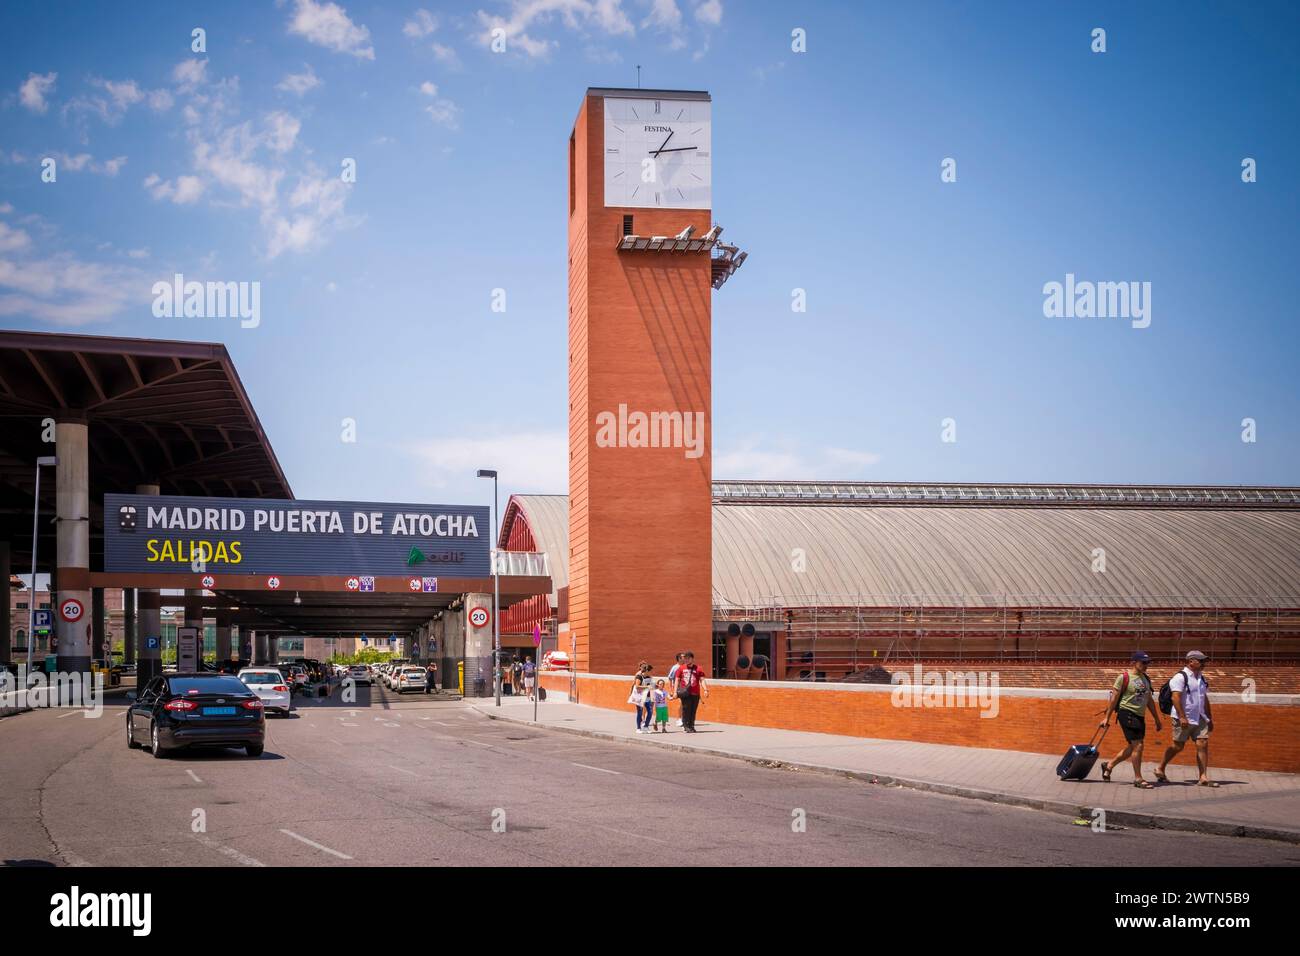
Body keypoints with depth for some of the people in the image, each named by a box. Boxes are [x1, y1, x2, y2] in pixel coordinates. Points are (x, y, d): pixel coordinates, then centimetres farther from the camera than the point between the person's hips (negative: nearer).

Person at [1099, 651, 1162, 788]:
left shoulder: (1146, 679, 14)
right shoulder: (1124, 677, -8)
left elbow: (1150, 700, 21)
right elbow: (1114, 698, -6)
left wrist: (1157, 719, 19)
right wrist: (1107, 717, -7)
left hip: (1140, 716, 8)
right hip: (1127, 714, -8)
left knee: (1132, 748, 12)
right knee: (1138, 745, -11)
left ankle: (1108, 765, 30)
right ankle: (1138, 779, -3)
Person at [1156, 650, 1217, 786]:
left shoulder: (1201, 678, 15)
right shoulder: (1180, 677, -11)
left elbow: (1205, 700, 22)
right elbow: (1176, 697, -19)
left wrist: (1210, 719, 20)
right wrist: (1182, 717, -25)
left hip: (1199, 719, 7)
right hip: (1184, 719, -7)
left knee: (1203, 744, -4)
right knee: (1178, 746, 1)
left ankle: (1203, 777, -4)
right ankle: (1160, 769, 19)